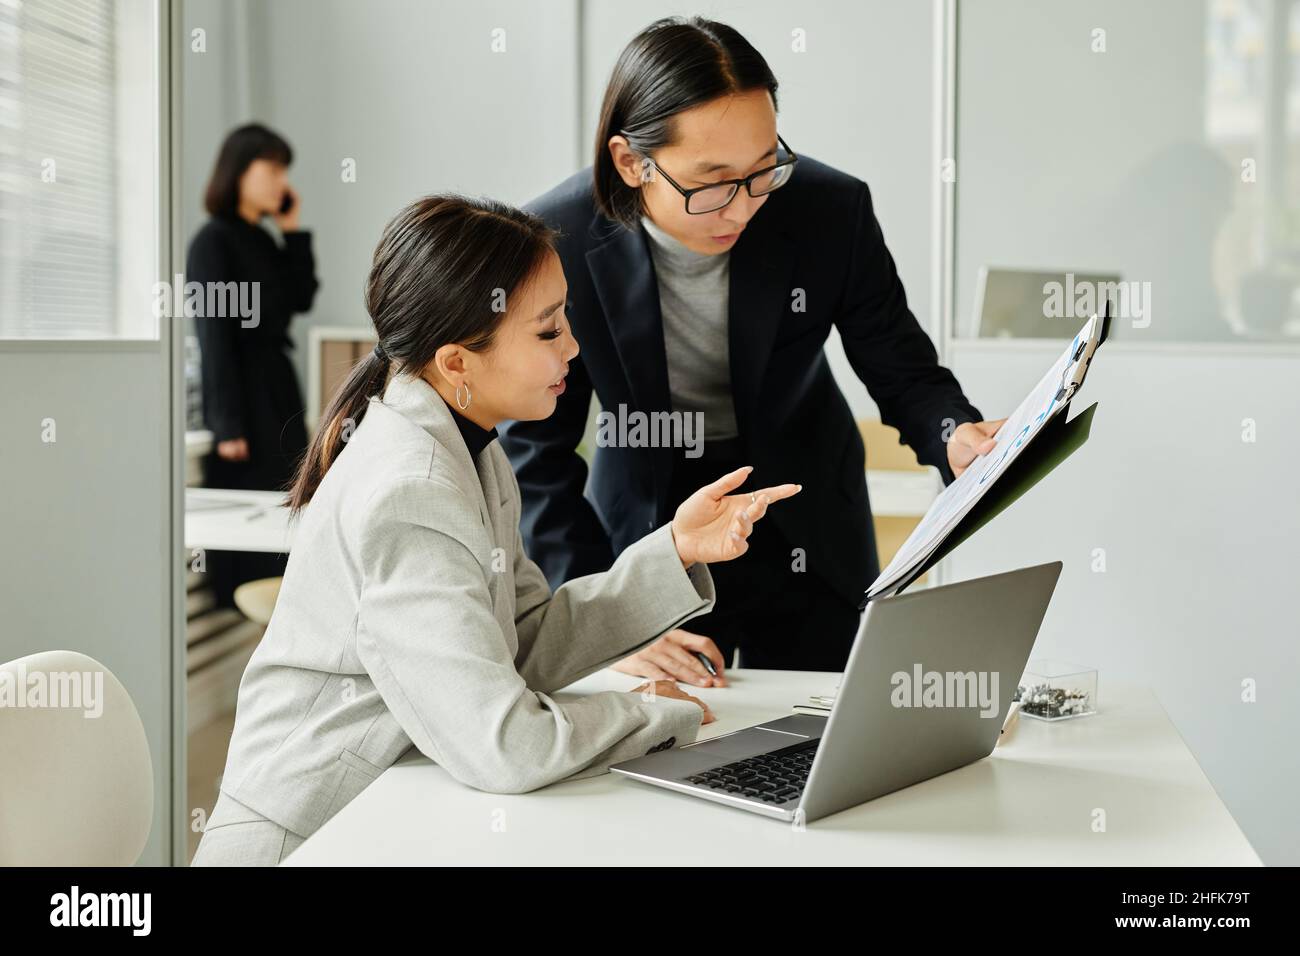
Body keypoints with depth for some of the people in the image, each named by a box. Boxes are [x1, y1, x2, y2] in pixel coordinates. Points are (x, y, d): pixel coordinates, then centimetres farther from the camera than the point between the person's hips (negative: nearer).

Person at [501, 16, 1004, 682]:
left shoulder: (833, 211, -20)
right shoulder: (554, 242, -21)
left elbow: (904, 372, -8)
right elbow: (535, 449, -15)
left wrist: (955, 437, -31)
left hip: (806, 547, 1)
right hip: (644, 538, -1)